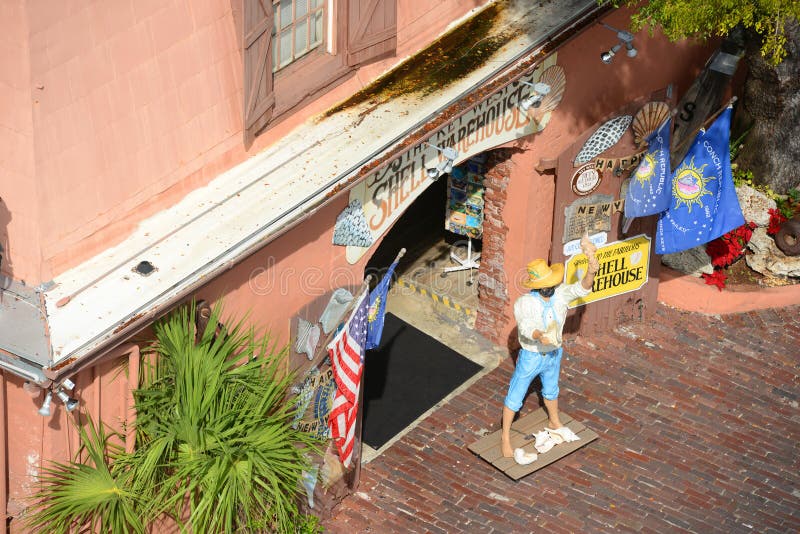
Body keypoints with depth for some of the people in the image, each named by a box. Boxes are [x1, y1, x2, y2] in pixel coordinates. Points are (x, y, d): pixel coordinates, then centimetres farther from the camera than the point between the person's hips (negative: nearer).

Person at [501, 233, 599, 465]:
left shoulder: (560, 294, -16)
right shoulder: (524, 303, -29)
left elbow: (582, 289, -28)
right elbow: (526, 326, -43)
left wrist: (591, 270, -48)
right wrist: (541, 335, -65)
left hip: (553, 354, 5)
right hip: (530, 357, -5)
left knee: (551, 390, 30)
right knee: (515, 397, 8)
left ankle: (554, 423, 56)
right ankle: (505, 439, 23)